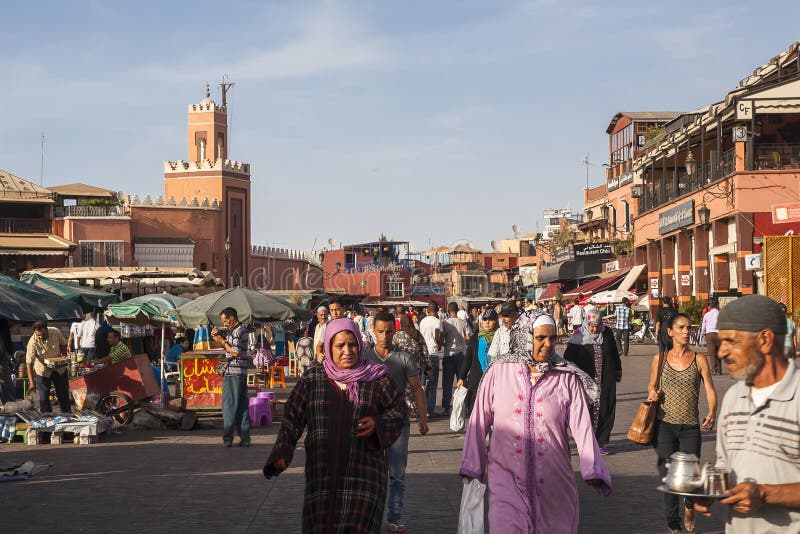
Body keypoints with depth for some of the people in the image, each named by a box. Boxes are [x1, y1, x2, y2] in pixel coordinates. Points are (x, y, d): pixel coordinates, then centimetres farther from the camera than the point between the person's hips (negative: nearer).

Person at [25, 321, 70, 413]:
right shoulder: (33, 342, -28)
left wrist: (64, 357, -17)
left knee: (63, 395, 13)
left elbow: (63, 344, 1)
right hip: (43, 371, -3)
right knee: (44, 398, -3)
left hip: (59, 368, 3)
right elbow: (29, 363, -30)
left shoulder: (56, 332, -20)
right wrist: (32, 383, -37)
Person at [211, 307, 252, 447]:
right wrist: (218, 336, 10)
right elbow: (230, 347, 20)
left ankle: (228, 437, -4)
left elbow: (235, 352, -18)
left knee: (229, 405, -5)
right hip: (242, 372, 10)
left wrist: (222, 342, -10)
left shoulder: (237, 331, -13)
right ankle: (245, 437, 8)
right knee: (242, 405, 8)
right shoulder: (241, 330, 18)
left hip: (233, 372, -10)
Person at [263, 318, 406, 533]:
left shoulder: (377, 379, 2)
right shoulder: (312, 379, 5)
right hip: (322, 474, 2)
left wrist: (378, 424, -9)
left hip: (364, 473, -1)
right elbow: (292, 420, 4)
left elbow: (398, 410, 10)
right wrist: (281, 453, -9)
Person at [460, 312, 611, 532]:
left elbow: (582, 427, -10)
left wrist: (593, 470, -21)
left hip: (552, 483, 1)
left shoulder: (567, 379, -1)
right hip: (507, 479, -1)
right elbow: (479, 422, 5)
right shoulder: (498, 372, -1)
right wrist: (473, 465, 8)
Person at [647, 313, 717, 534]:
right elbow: (652, 385, 18)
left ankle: (690, 506, 32)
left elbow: (710, 389, -4)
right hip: (664, 424, 0)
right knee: (669, 474, 0)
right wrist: (652, 394, -5)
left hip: (691, 426, 0)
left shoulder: (699, 359, 2)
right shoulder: (660, 359, 5)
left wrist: (712, 412, -21)